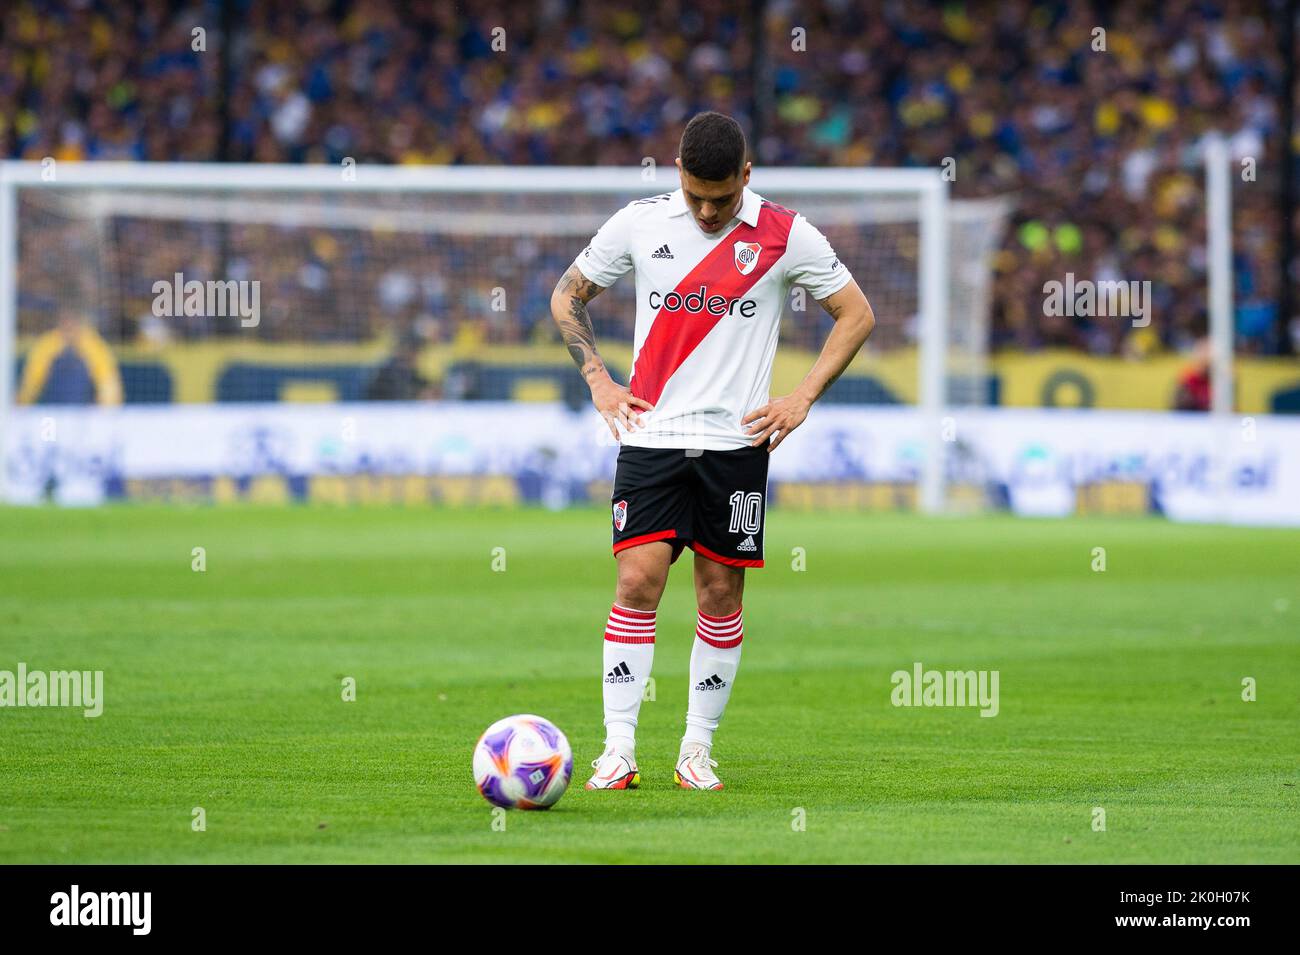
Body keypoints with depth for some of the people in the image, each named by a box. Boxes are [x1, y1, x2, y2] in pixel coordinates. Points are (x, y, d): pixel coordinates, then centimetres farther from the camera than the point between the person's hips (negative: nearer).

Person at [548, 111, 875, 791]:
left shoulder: (784, 235, -2)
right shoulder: (639, 223, 2)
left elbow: (856, 315, 7)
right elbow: (567, 297, 15)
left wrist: (802, 399, -1)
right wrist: (598, 381, 3)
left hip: (736, 442, 0)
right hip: (650, 436, 0)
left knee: (721, 594, 2)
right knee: (637, 582, -11)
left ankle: (697, 749, 12)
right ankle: (618, 749, -10)